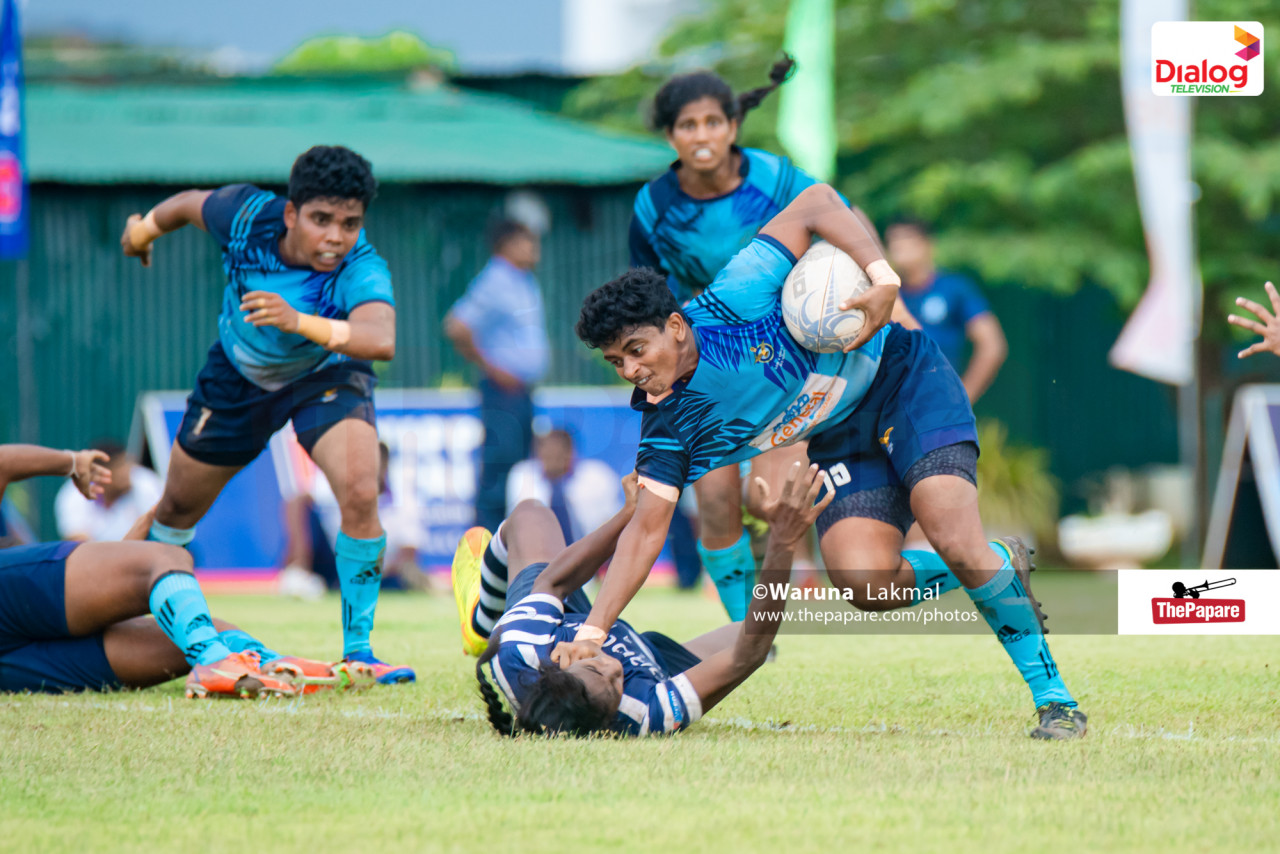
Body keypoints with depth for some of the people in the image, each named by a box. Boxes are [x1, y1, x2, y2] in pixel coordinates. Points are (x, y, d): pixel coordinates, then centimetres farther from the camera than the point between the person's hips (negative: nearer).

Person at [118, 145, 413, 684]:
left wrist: (301, 322, -73)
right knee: (179, 505, 15)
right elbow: (190, 204, -6)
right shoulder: (247, 216, -30)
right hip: (239, 373, 3)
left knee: (360, 494, -26)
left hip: (325, 377, -3)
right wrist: (142, 230, 14)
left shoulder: (363, 270, -38)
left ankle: (357, 650, -13)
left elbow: (381, 340, -60)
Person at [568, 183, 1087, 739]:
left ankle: (1051, 692, -8)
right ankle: (999, 567, 9)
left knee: (956, 544, -23)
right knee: (861, 580, -19)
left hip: (903, 381, -5)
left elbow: (816, 203, -25)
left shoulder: (728, 306, -27)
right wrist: (592, 631, -21)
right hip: (841, 449, 5)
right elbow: (646, 528, -12)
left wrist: (883, 278, -36)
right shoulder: (667, 423, -12)